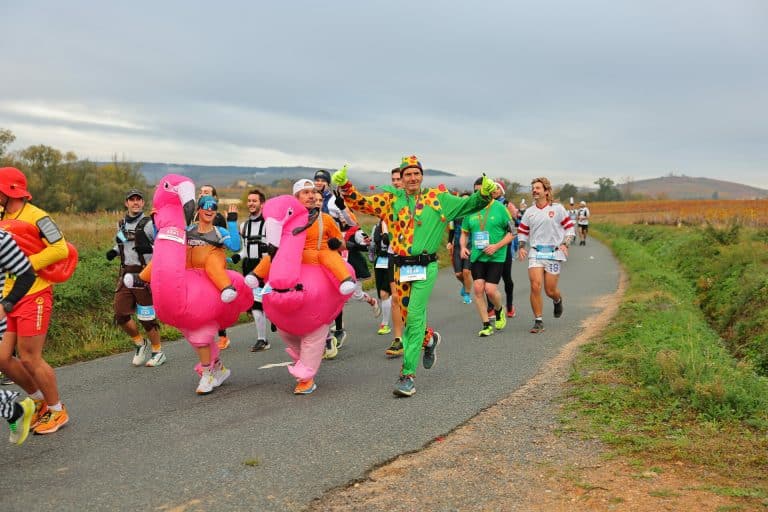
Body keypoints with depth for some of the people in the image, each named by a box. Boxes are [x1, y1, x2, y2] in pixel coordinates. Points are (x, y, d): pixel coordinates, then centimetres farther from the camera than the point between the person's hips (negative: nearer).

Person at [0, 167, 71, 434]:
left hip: (34, 296, -7)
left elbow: (61, 250, -22)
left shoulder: (36, 217, -13)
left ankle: (57, 411, 18)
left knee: (29, 358, -2)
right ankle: (40, 399, 29)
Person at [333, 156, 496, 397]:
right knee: (408, 317, 11)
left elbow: (468, 204, 6)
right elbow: (360, 203, 8)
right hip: (401, 267, 3)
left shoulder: (437, 198, 4)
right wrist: (344, 185, -6)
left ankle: (408, 375, -7)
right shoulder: (391, 200, 9)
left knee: (415, 317, -11)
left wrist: (484, 193, -12)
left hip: (425, 267, -3)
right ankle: (429, 339, 46)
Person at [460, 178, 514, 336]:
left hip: (496, 257, -3)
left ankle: (499, 310, 24)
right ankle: (486, 325, 7)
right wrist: (463, 247, -2)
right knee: (478, 288, -5)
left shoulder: (500, 208, -4)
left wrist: (496, 246, -15)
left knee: (490, 289, -10)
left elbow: (511, 232, -2)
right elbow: (464, 232, 17)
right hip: (476, 256, 4)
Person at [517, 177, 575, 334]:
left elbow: (569, 227, 5)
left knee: (550, 291, 0)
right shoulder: (529, 212, 10)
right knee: (535, 286, -13)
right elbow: (522, 231, 17)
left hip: (554, 253, -2)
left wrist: (565, 244, -8)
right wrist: (521, 247, 3)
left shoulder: (557, 208, 1)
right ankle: (538, 321, -3)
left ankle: (558, 301, 39)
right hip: (535, 253, 2)